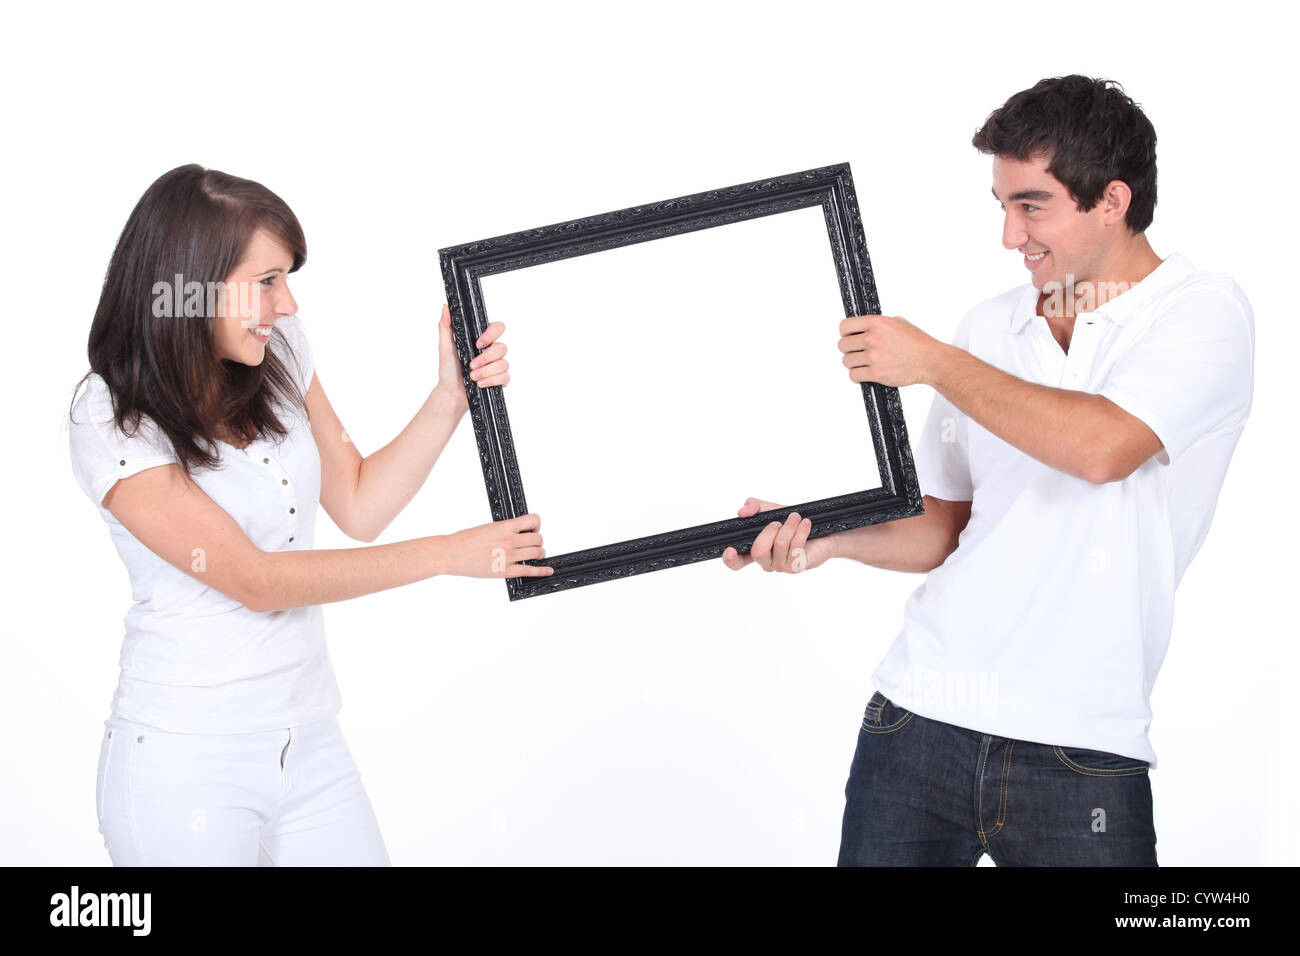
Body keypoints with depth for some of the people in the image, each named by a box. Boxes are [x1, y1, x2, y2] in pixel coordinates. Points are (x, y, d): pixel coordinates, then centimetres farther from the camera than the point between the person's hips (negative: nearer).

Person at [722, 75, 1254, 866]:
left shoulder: (1205, 311, -3)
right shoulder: (988, 329, 11)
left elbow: (1102, 448, -20)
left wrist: (933, 362, -10)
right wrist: (827, 540, -2)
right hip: (919, 713, 4)